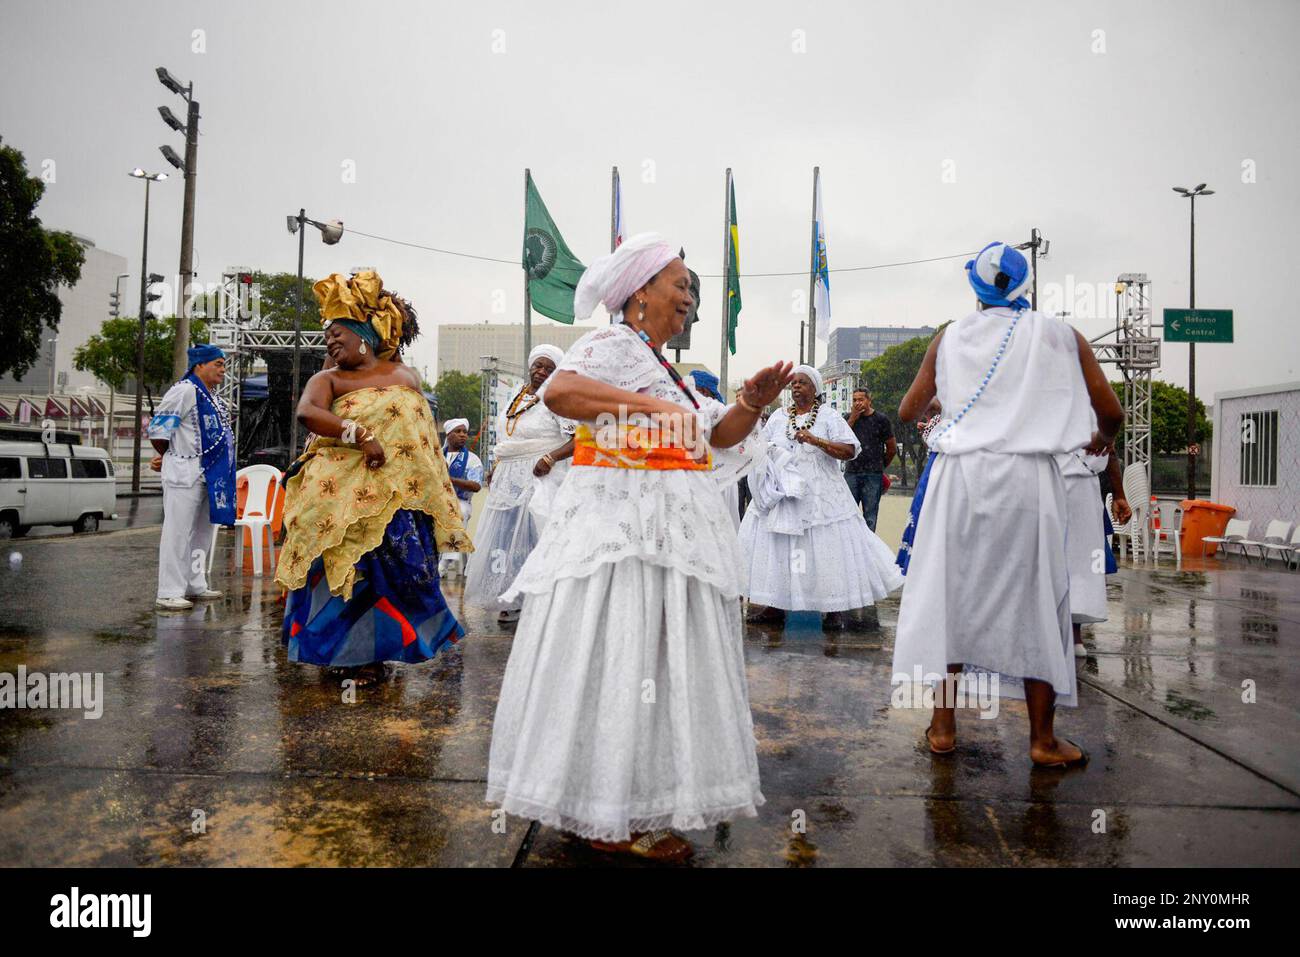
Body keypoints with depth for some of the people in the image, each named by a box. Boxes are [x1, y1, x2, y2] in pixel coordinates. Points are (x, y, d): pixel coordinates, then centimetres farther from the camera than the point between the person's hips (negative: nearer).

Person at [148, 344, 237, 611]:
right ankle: (169, 593, 0)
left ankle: (195, 586, 25)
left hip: (209, 475, 9)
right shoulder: (185, 390, -10)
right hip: (185, 472, -9)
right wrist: (171, 458, 6)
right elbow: (158, 428, -10)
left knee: (203, 531, 14)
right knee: (178, 532, -5)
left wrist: (168, 459, 18)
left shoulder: (213, 398, 16)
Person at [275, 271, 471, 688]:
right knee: (352, 572, -3)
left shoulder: (406, 375, 12)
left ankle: (376, 650, 18)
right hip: (345, 500, -2)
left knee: (395, 572, 2)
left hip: (401, 498, 2)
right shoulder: (328, 379, 4)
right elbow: (306, 412, -16)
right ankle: (348, 655, 13)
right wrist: (359, 435, -25)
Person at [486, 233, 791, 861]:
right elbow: (560, 391, -28)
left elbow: (716, 438, 22)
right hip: (620, 530, -10)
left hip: (670, 532, 10)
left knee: (657, 661, 13)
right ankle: (608, 820, 8)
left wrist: (750, 404, 5)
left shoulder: (662, 366, 21)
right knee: (616, 659, -5)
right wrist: (652, 404, -29)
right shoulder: (611, 344, -8)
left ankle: (636, 804, 26)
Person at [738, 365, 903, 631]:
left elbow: (849, 451, -9)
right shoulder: (779, 416, 12)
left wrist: (816, 440, -20)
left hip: (820, 495, -3)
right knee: (776, 547, 1)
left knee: (826, 547, -3)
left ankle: (834, 610, 10)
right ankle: (776, 607, 11)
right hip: (780, 493, 4)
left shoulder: (828, 416, 1)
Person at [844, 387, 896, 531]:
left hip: (873, 475, -2)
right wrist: (853, 418, -8)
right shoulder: (848, 418, 10)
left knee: (870, 517, 2)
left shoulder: (881, 419, 2)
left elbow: (892, 448, 9)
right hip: (851, 473, 2)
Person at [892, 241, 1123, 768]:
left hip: (959, 476, 1)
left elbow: (906, 412, 13)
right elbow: (1111, 412, 7)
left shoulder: (950, 337, 9)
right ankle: (1043, 739, 14)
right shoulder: (1060, 335, 6)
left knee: (951, 593, 9)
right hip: (1027, 477, -1)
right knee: (1034, 601, 6)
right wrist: (1103, 439, 29)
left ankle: (943, 726, 16)